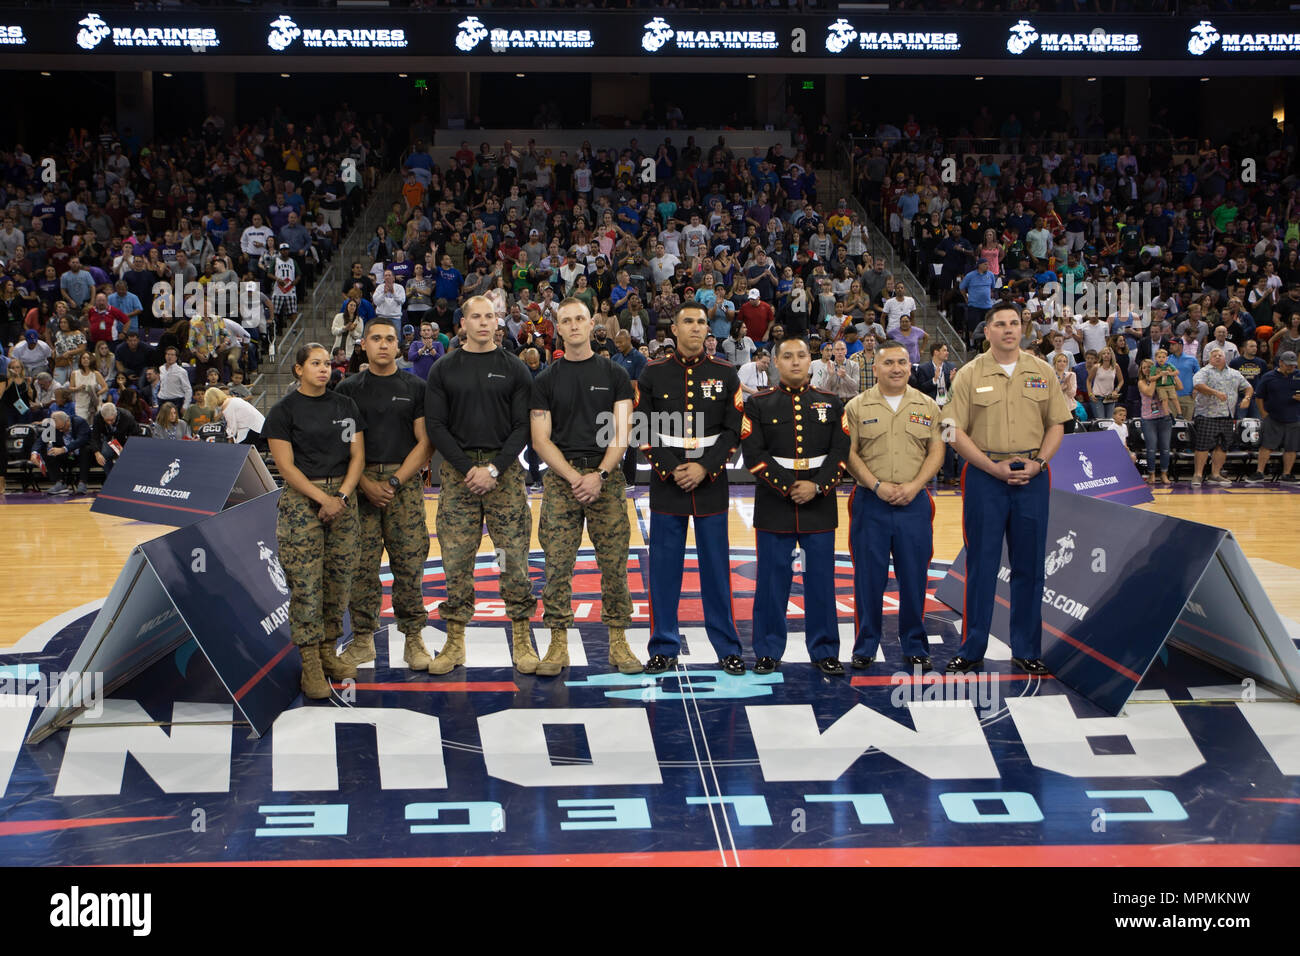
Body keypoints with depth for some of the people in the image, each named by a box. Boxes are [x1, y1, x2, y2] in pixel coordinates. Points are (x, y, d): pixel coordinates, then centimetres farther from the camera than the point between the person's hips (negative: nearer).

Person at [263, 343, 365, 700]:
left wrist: (341, 496, -7)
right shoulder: (284, 410, -2)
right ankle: (310, 666, -2)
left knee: (339, 578, 4)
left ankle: (328, 653, 17)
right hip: (301, 500, -4)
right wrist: (323, 498, -14)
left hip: (342, 497, 4)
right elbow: (286, 466, -7)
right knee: (305, 583, -6)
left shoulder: (345, 406, 11)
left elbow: (357, 455, 7)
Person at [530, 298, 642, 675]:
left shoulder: (615, 375, 8)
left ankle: (618, 641, 6)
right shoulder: (546, 380, 9)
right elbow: (541, 439, 3)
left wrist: (600, 474, -13)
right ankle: (558, 643, 3)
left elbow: (622, 434, 1)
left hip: (606, 478, 0)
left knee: (614, 562, -2)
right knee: (557, 564, -3)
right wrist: (574, 477, -10)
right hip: (560, 478, 1)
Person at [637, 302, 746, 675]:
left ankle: (727, 647, 11)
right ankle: (664, 648, 11)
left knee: (716, 565, 3)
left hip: (710, 483, 0)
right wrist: (672, 470, -11)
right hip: (666, 486, 0)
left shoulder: (725, 375, 4)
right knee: (665, 567, 3)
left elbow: (733, 431, 0)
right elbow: (645, 430, 0)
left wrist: (704, 468, -12)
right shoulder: (653, 374, 3)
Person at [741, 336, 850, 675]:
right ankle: (768, 651, 11)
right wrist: (788, 488, -13)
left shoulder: (831, 404, 8)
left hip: (820, 506, 1)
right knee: (772, 579, 2)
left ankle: (825, 651, 12)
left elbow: (840, 452, 1)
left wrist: (816, 486, -12)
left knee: (821, 579, 4)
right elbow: (754, 454, -6)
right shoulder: (758, 405, 3)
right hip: (774, 506, -1)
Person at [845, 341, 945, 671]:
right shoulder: (857, 407, 3)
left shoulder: (928, 406, 8)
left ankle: (915, 646, 16)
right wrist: (877, 485, -12)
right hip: (870, 503, -1)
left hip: (914, 504, 1)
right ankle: (865, 646, 13)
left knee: (914, 577, 4)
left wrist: (913, 486, -9)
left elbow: (936, 451, 5)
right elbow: (850, 454, 0)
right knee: (868, 577, 2)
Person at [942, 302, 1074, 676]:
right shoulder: (970, 374, 0)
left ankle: (1026, 651, 15)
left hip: (1032, 477, 2)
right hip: (984, 476, -2)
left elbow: (1056, 425, 9)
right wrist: (993, 467, -12)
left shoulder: (1042, 372, 7)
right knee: (981, 564, 1)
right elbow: (956, 431, -3)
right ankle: (971, 651, 9)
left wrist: (1038, 463, -7)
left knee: (1029, 566, 6)